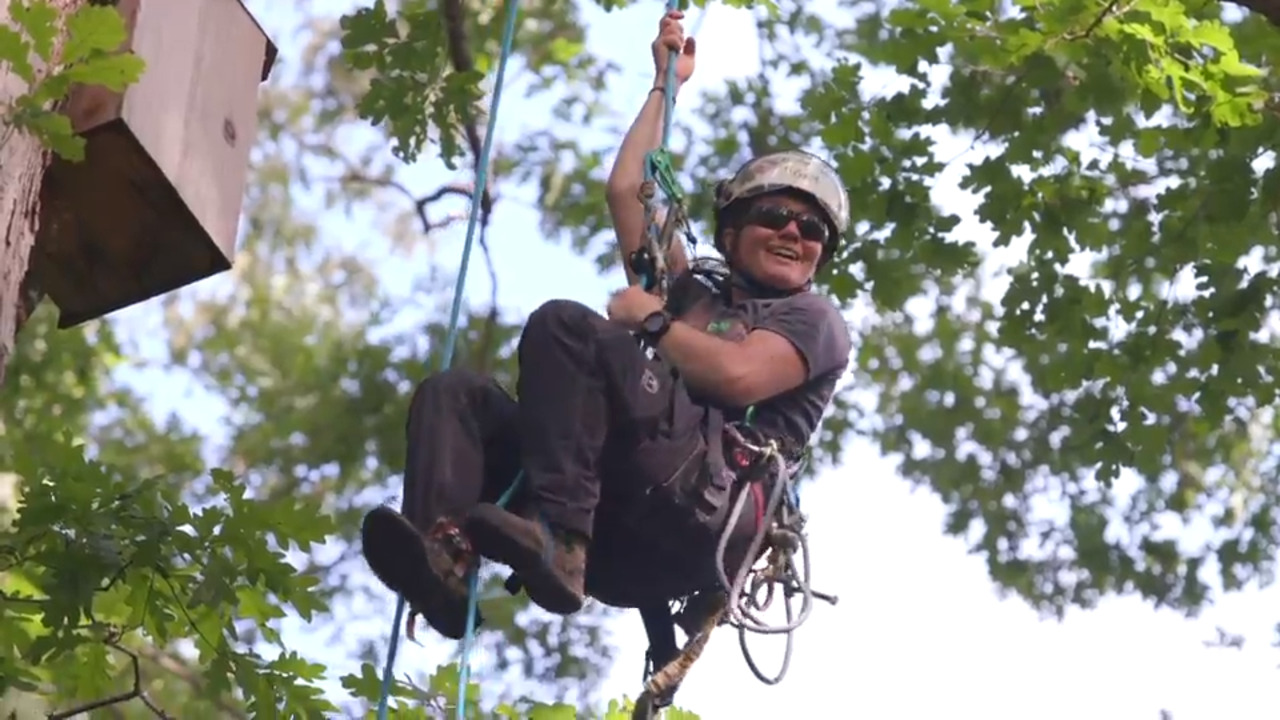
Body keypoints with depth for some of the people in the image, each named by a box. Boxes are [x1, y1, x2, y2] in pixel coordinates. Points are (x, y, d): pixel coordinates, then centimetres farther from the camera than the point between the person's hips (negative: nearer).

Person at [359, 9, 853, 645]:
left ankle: (559, 541, -40)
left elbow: (738, 375, -5)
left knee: (564, 324, -22)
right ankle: (446, 552, -36)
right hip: (611, 531, 7)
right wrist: (666, 84, 39)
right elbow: (625, 191, 33)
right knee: (453, 393, -8)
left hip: (703, 509, -6)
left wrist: (650, 321, 8)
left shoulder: (816, 321, 17)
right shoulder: (693, 293, 36)